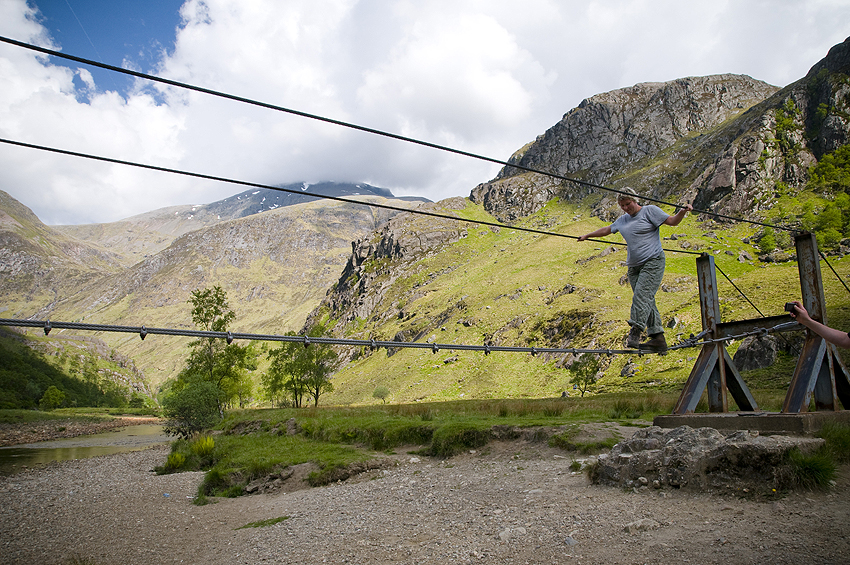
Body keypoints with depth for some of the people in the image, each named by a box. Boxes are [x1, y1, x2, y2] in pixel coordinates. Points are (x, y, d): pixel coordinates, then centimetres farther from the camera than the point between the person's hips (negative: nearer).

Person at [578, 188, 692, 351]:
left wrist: (682, 212, -23)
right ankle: (658, 338, 1)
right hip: (634, 266, 7)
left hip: (653, 262, -7)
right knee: (647, 301, 1)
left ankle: (634, 332, -26)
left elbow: (672, 221, -4)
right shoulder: (623, 220, 20)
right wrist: (588, 235, 41)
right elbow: (607, 230, 34)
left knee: (642, 296, -20)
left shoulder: (649, 211, 1)